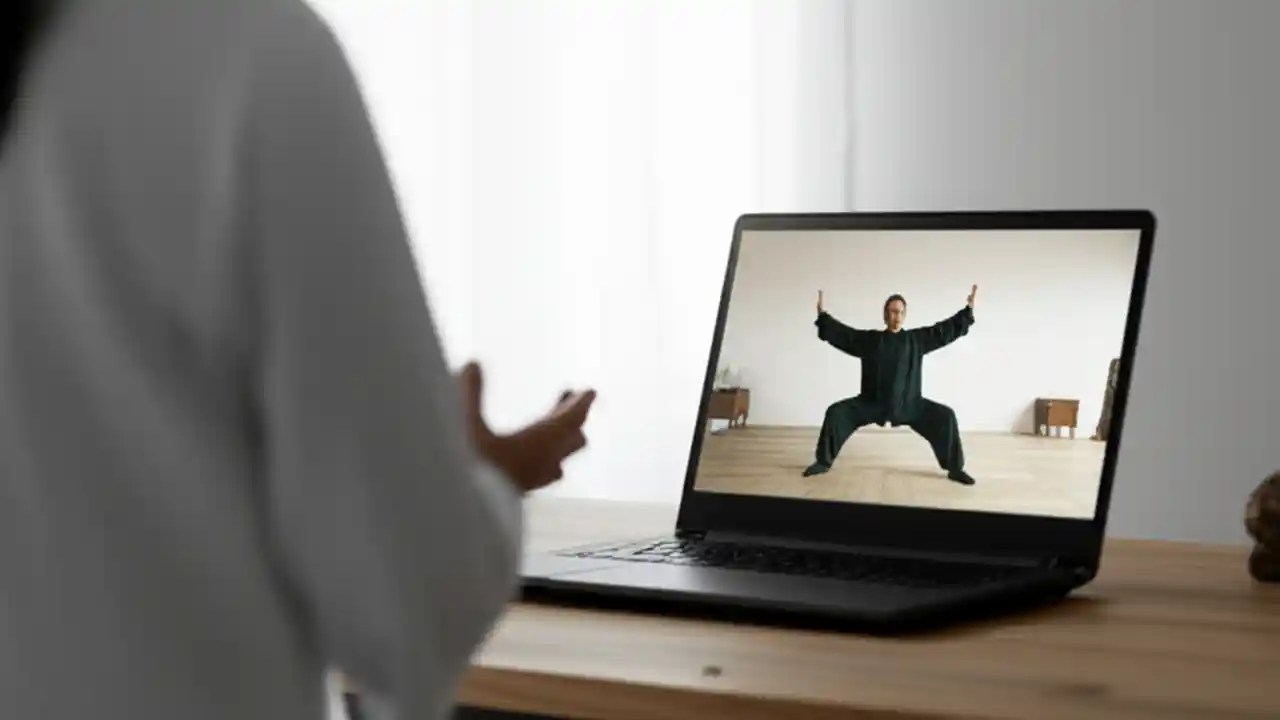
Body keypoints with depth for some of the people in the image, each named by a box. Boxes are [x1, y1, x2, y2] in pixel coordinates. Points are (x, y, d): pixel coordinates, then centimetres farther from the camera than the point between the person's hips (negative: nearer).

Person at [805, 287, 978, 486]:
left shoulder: (917, 339, 3)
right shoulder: (869, 339, 2)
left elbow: (946, 330, 4)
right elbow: (841, 333, 3)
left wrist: (969, 309, -2)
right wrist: (823, 315, -5)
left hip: (908, 404, 0)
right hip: (872, 402, 0)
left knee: (945, 416, -17)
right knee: (836, 413, -16)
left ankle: (954, 468, -4)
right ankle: (823, 462, -1)